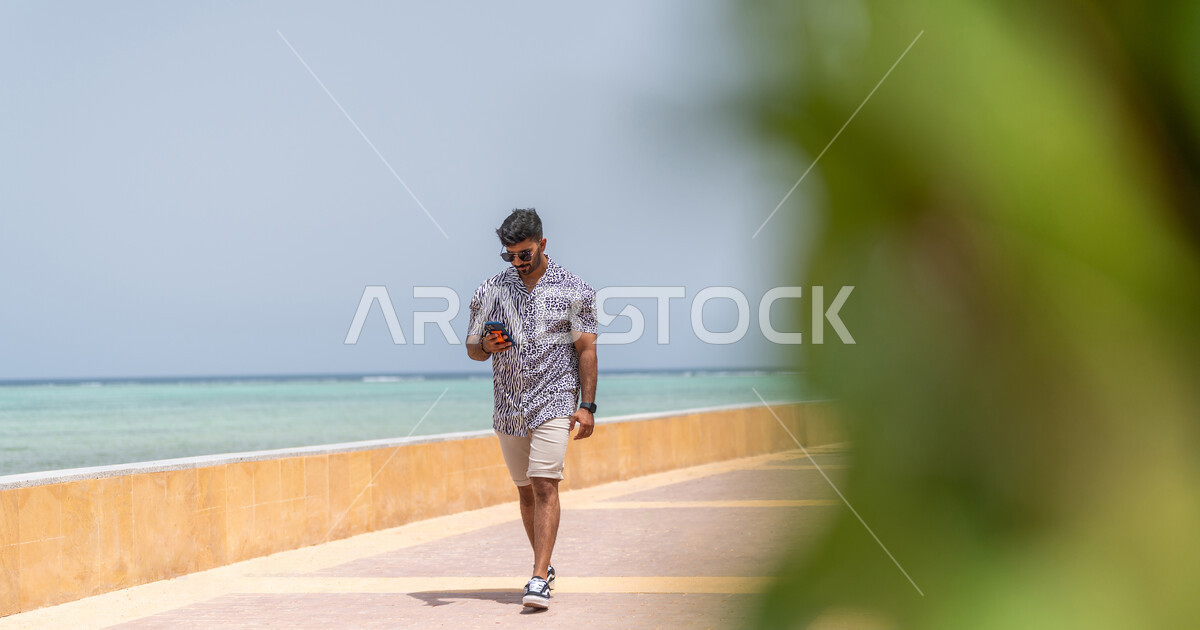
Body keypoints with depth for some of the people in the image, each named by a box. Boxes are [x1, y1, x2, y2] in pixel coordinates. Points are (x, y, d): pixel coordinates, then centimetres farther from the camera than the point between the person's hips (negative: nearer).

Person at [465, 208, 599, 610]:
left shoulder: (573, 290, 0)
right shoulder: (491, 290, 8)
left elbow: (586, 349, -1)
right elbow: (472, 350, 13)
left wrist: (587, 405, -8)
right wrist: (487, 346, -12)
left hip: (554, 402, -4)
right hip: (508, 406, 4)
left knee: (545, 485, -14)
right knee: (525, 490, 10)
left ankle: (539, 580, -18)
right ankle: (544, 565, 25)